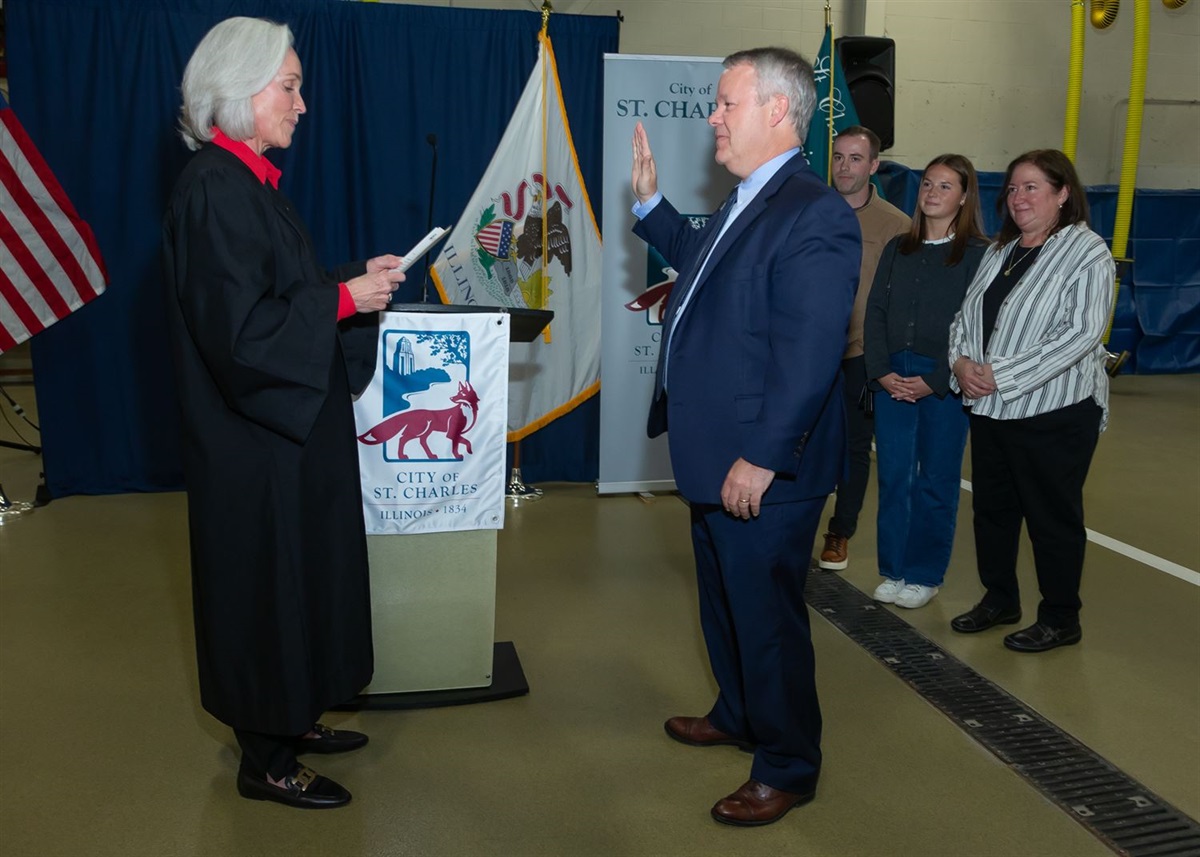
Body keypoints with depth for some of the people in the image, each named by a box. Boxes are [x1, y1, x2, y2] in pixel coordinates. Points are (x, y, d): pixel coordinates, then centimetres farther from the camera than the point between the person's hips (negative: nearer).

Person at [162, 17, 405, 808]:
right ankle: (265, 762, 20)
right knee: (267, 583, 3)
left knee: (298, 577, 18)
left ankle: (290, 720, 34)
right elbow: (240, 330, -25)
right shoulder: (214, 190, -19)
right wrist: (346, 298, -19)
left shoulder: (250, 180, 10)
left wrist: (358, 282, 3)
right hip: (255, 441, -9)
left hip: (289, 426, 10)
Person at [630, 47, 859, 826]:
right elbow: (699, 262, 30)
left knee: (767, 616, 5)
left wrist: (761, 460, -24)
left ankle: (788, 769, 24)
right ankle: (738, 716, 45)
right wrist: (651, 201, 21)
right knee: (725, 601, 24)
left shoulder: (814, 216, -21)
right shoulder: (745, 203, 10)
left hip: (762, 473, -10)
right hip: (715, 460, 10)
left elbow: (810, 355, -26)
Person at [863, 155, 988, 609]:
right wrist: (881, 371, -6)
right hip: (891, 378, 4)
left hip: (944, 383, -3)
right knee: (893, 477, 6)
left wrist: (934, 381, -13)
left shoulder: (978, 255, -3)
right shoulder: (898, 249, 11)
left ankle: (925, 575, 17)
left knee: (936, 481, 5)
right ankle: (893, 570, 18)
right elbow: (875, 312, 7)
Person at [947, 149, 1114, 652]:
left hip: (1054, 413, -7)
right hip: (990, 409, 7)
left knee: (1052, 516, 4)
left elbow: (1080, 333, -19)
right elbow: (966, 314, 12)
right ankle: (999, 599, 32)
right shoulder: (1000, 251, 13)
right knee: (992, 508, 15)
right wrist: (962, 361, -9)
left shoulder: (1087, 253, -9)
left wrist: (1000, 375, -21)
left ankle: (1061, 620, 19)